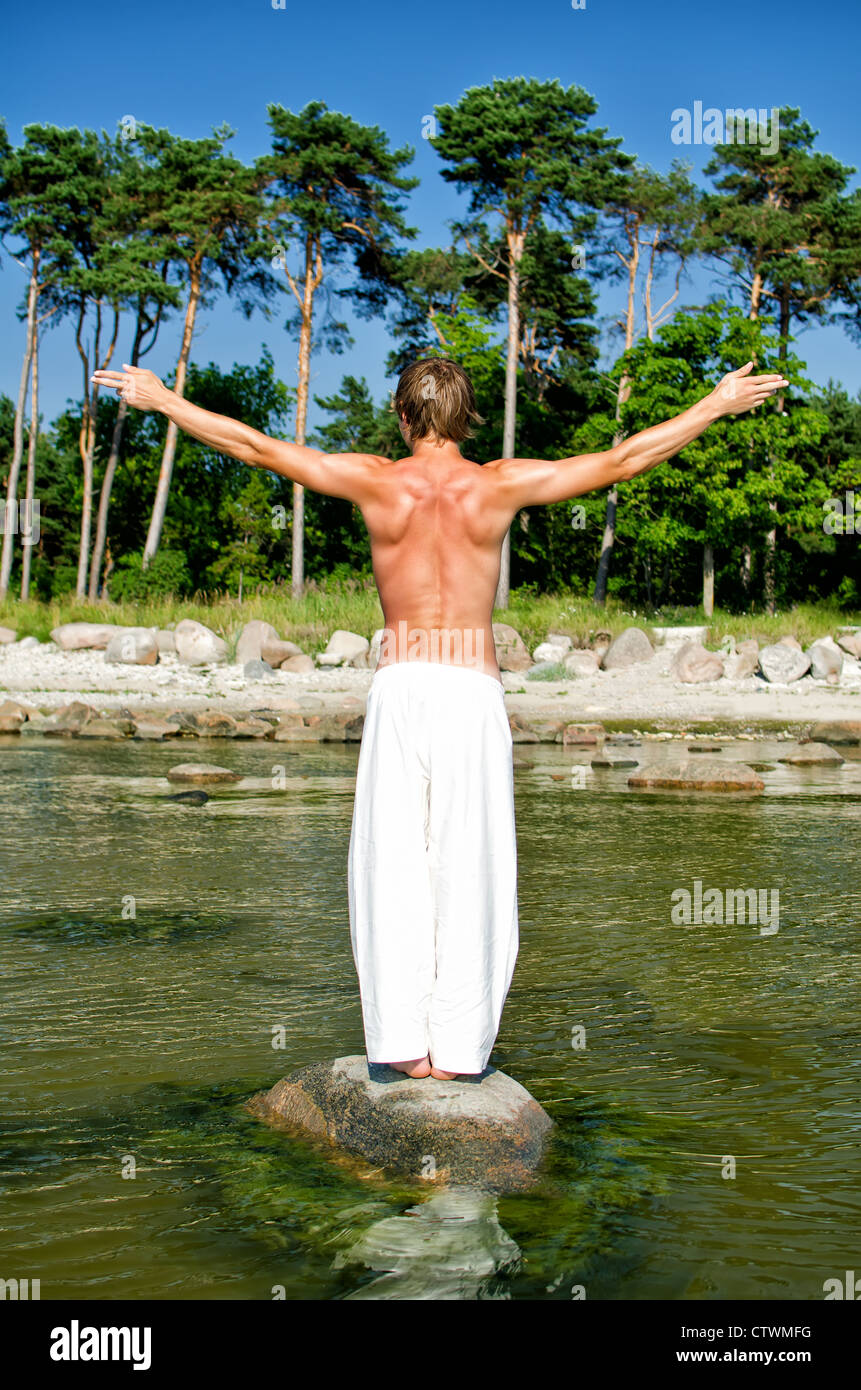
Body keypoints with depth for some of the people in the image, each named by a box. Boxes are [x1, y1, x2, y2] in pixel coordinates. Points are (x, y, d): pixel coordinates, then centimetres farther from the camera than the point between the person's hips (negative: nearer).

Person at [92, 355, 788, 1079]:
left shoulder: (376, 480, 2)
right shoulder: (501, 484, 1)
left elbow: (256, 445, 7)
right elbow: (621, 459, 5)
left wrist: (162, 398, 18)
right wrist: (716, 404, 14)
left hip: (399, 685, 1)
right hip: (473, 687, 0)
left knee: (393, 866, 6)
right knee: (467, 872, 4)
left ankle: (404, 1043, 7)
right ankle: (457, 1048, 7)